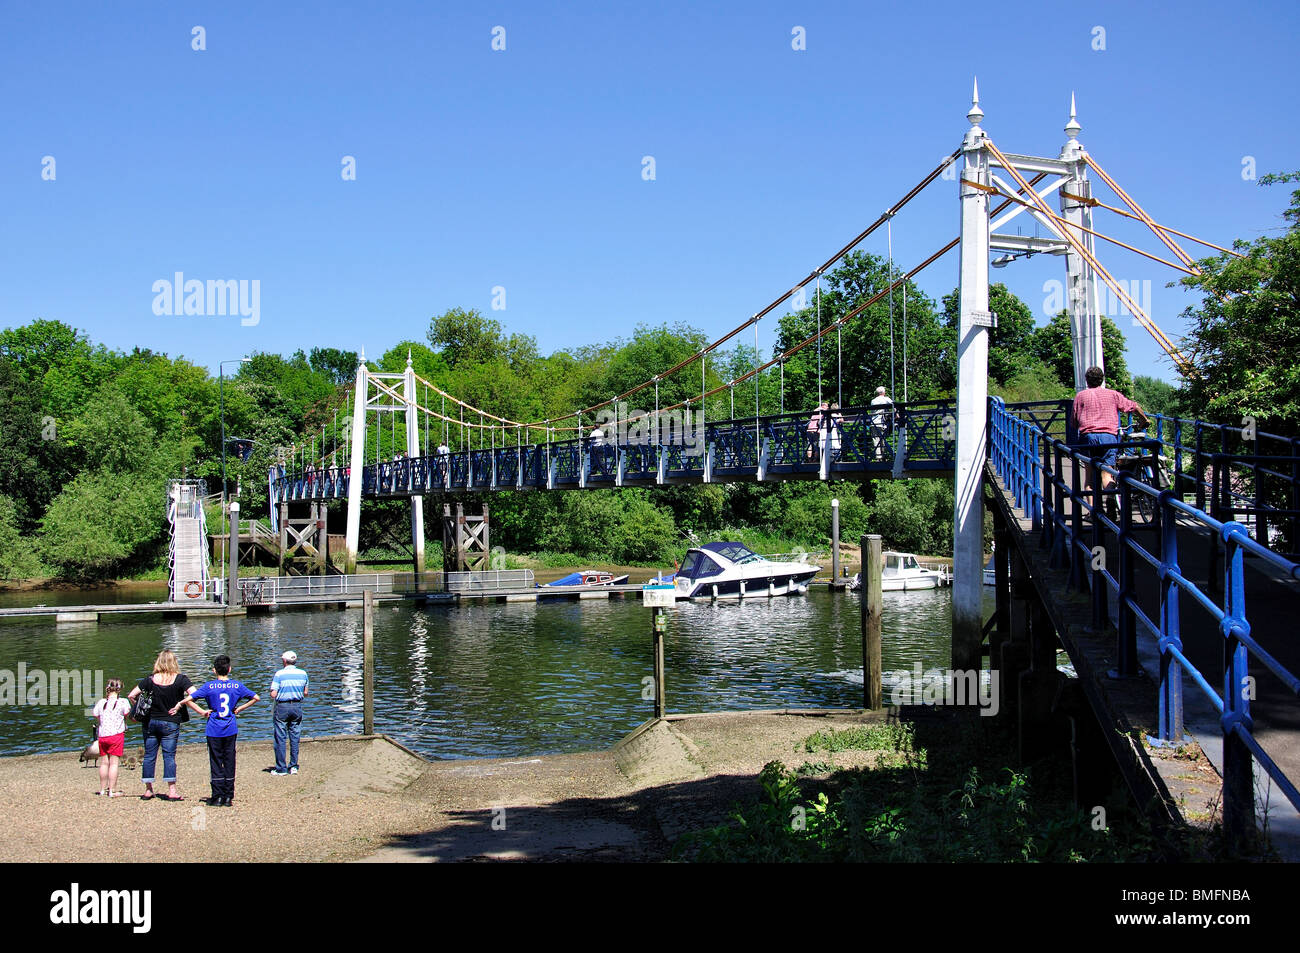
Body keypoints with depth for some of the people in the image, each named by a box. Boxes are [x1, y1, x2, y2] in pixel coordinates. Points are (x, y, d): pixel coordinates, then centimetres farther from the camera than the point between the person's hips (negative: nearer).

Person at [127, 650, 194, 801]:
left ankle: (148, 790, 16)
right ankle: (172, 790, -3)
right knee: (169, 755, 1)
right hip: (170, 723, -2)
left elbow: (131, 695, -3)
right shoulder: (180, 679, -9)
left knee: (149, 755, 10)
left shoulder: (150, 679, -3)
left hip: (151, 721, 2)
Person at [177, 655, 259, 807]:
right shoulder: (237, 685, 0)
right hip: (231, 730, 2)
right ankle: (228, 797, 9)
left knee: (216, 764, 4)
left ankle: (217, 797, 5)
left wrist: (202, 712, -2)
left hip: (214, 731, -2)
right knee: (229, 763, 8)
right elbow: (255, 698, 7)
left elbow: (187, 700, -10)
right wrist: (239, 709, 8)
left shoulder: (209, 686, -5)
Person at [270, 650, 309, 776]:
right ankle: (293, 766, 10)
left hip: (282, 707, -4)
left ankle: (281, 769, 4)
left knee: (280, 738, 2)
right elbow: (305, 693, 9)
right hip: (297, 706, 4)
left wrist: (272, 686, 8)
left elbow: (273, 695, -12)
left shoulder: (279, 674, -9)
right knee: (295, 738, 10)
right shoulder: (303, 674, 3)